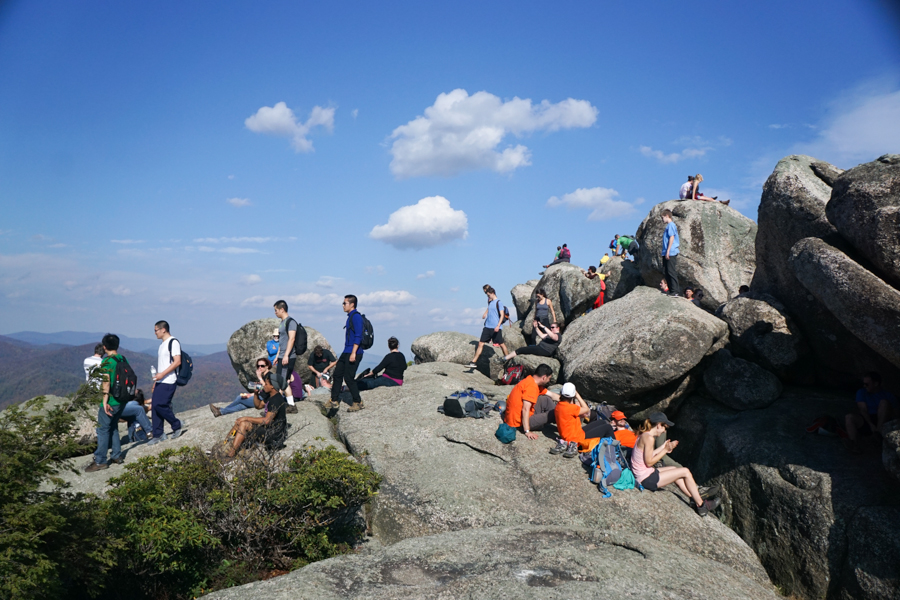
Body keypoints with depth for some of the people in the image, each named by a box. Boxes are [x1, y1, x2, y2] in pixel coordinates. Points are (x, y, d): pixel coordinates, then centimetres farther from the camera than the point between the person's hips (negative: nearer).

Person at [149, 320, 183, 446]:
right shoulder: (162, 344, 19)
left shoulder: (173, 342, -10)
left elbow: (177, 362, -19)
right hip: (160, 382, 9)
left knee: (159, 405, -14)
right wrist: (155, 383, 19)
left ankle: (176, 425, 5)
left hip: (168, 382, -9)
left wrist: (162, 374, -21)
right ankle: (158, 435, 12)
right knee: (156, 406, 5)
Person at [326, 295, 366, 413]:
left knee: (349, 377, -8)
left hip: (353, 353, -10)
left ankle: (358, 403, 3)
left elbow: (358, 336, -20)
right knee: (337, 374, 11)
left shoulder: (356, 317, -13)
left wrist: (353, 353, -24)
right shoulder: (350, 317, 17)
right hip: (347, 352, 10)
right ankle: (334, 401, 19)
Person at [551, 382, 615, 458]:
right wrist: (577, 395, -5)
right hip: (578, 440, -10)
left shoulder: (558, 406, 1)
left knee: (601, 422, 18)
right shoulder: (569, 408, -27)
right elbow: (586, 409, -10)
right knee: (608, 428, 1)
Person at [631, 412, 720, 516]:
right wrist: (665, 450, -14)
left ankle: (695, 498, 31)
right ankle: (701, 505, 13)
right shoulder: (649, 438, -21)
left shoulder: (644, 435, 9)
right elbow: (649, 462, -21)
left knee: (675, 470, 25)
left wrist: (662, 447, 13)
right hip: (647, 479, -10)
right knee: (685, 472, -1)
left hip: (643, 475, 10)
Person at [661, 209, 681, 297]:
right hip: (666, 253, 10)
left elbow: (672, 237, -16)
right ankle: (671, 290, 15)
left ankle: (675, 291, -6)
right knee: (665, 272, 11)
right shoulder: (668, 226, 21)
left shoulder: (671, 225, -8)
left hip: (671, 253, -10)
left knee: (671, 272, -8)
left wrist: (668, 251, -19)